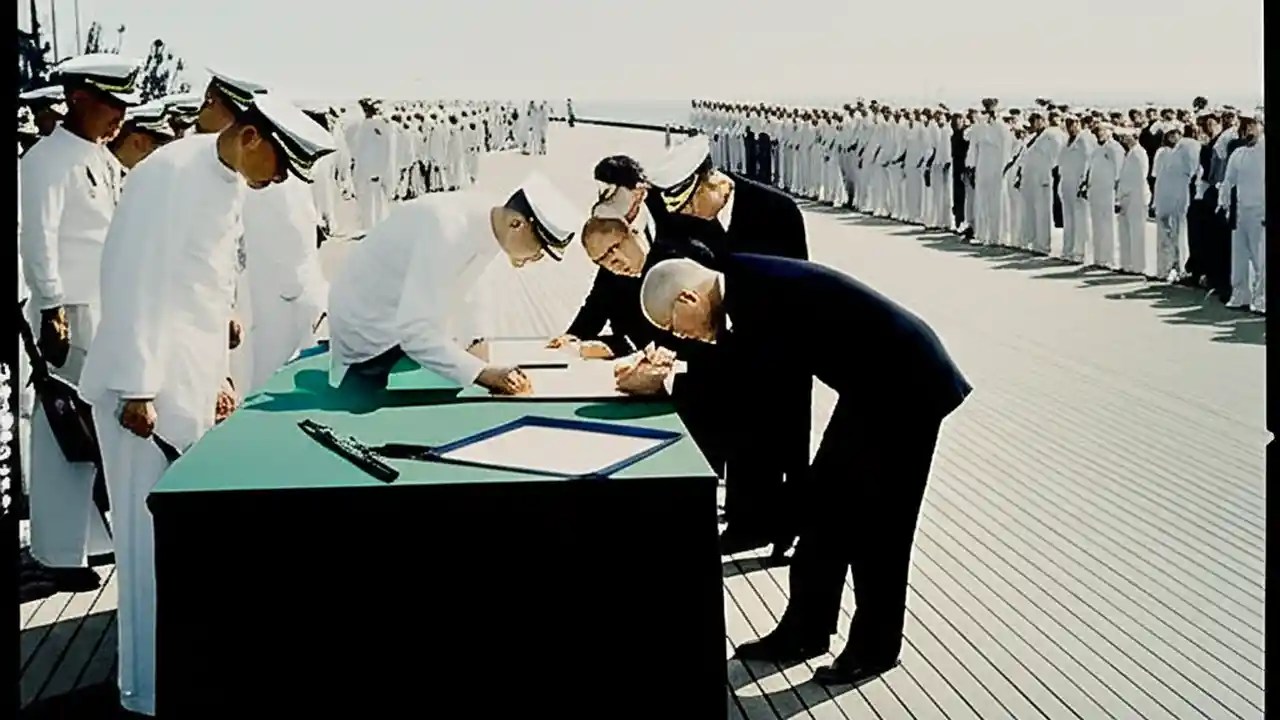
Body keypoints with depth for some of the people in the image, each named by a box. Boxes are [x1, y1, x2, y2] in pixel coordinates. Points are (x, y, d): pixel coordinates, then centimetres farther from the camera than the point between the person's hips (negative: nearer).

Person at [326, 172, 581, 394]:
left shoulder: (486, 221, -10)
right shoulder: (449, 232, -37)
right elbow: (415, 333, -39)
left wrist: (476, 343, -8)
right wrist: (483, 373, -40)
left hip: (413, 320, 8)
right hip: (367, 331, -8)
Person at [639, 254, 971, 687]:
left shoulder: (758, 293, -25)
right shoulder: (748, 282, 3)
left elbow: (747, 390, -25)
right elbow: (743, 369, 10)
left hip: (904, 384, -10)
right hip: (875, 384, 10)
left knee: (875, 522, 0)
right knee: (825, 505, 13)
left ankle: (875, 647, 15)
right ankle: (806, 630, 23)